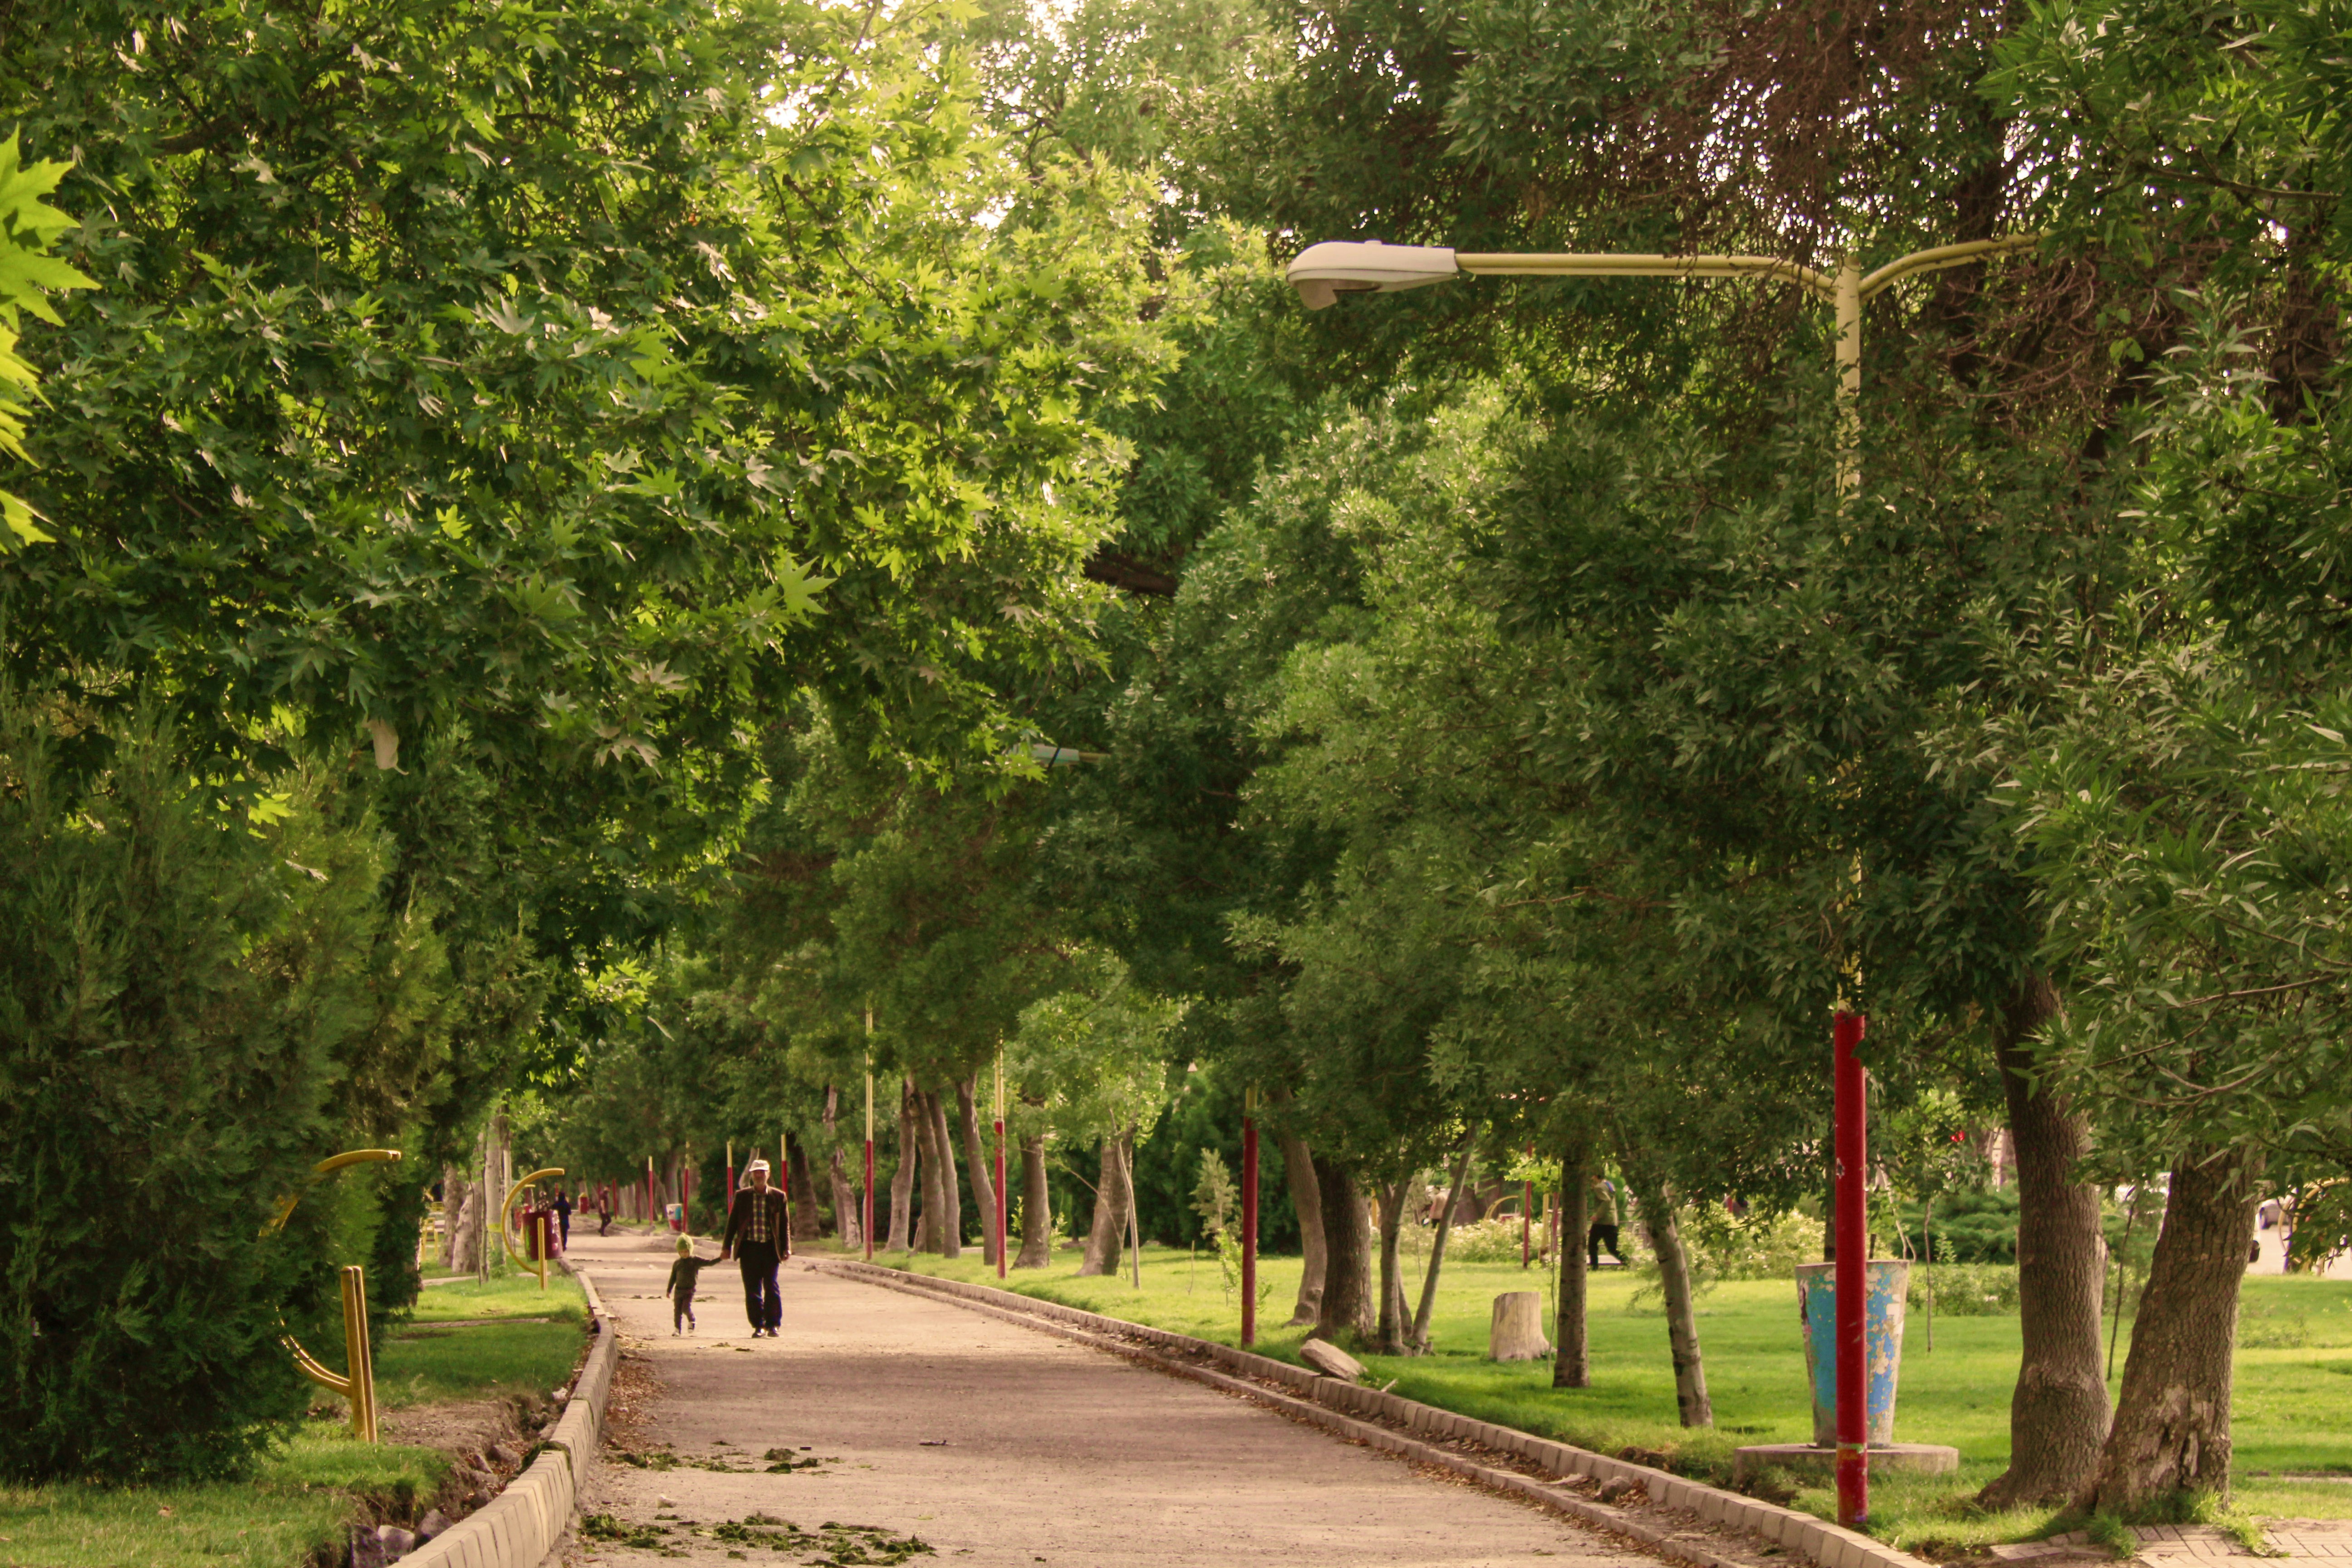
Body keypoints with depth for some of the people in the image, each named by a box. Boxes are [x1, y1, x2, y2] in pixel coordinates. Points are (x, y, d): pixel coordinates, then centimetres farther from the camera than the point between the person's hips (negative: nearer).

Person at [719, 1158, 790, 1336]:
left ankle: (772, 1325, 2)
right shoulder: (742, 1196, 8)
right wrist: (727, 1247, 5)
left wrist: (786, 1248, 0)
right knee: (752, 1290, 1)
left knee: (771, 1288, -6)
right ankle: (758, 1326, 8)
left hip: (770, 1248, -1)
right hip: (749, 1248, 1)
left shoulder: (778, 1197, 6)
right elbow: (732, 1222, 10)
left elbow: (785, 1225, 8)